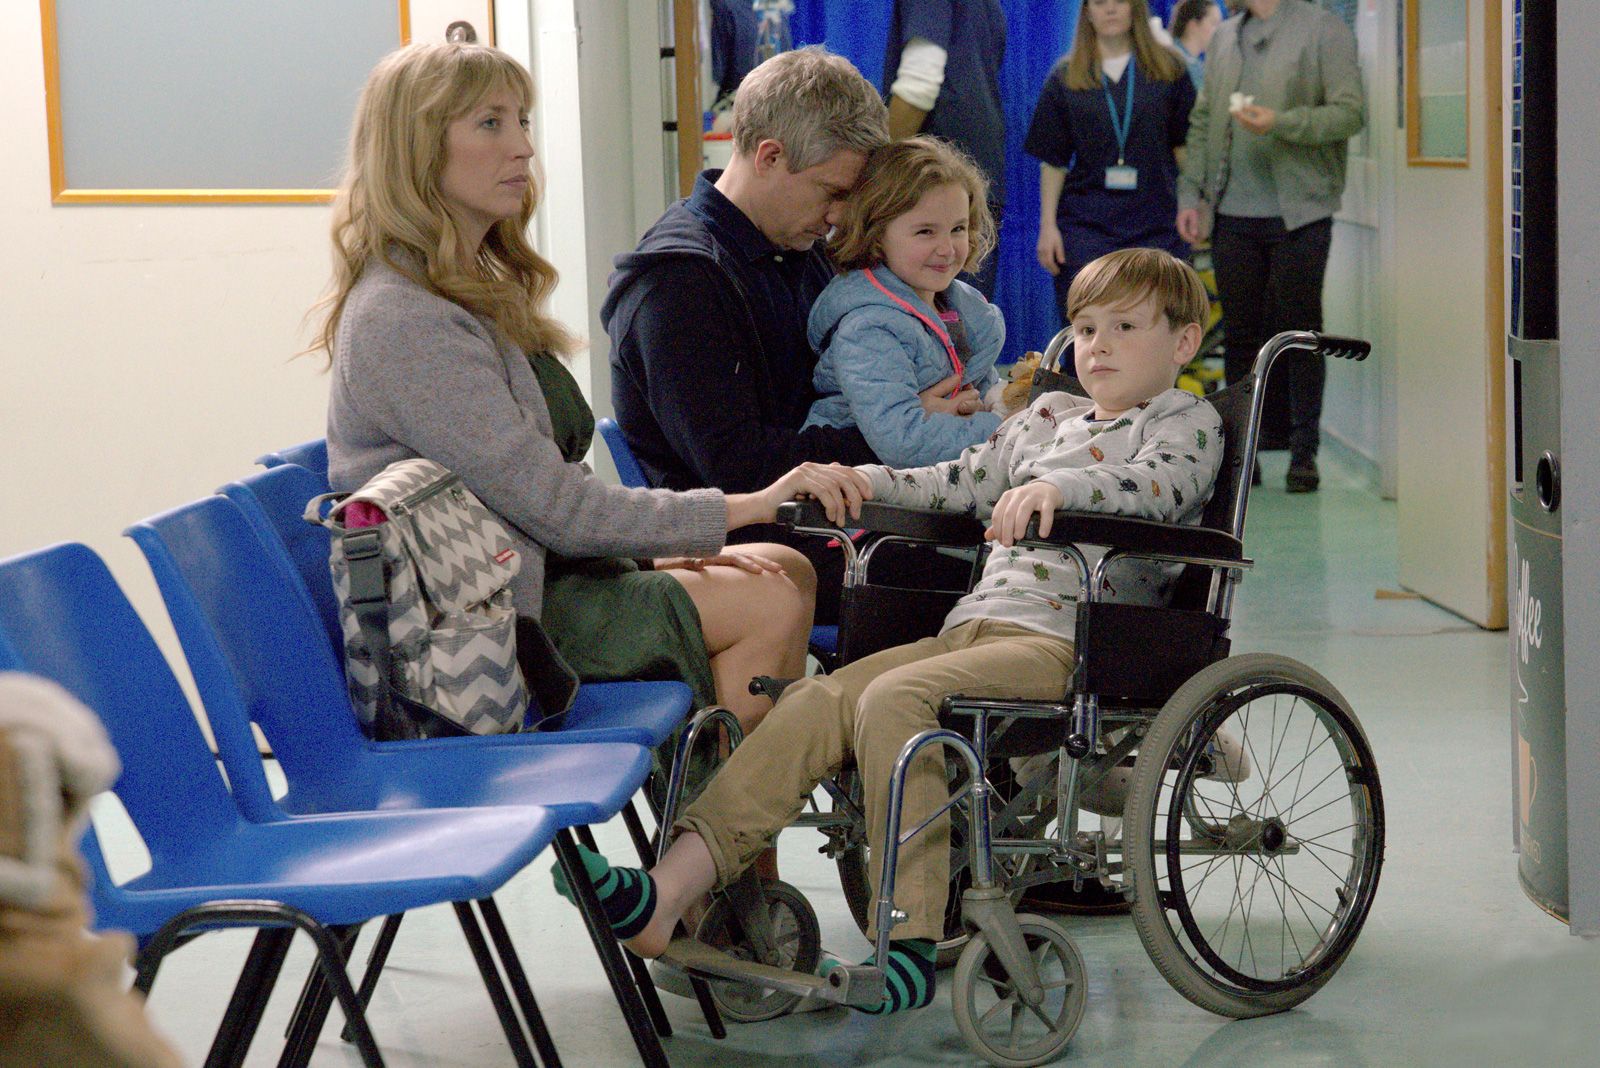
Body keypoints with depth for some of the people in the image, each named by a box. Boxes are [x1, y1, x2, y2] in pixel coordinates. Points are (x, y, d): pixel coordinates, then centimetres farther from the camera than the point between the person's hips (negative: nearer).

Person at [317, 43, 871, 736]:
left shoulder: (478, 290, 13)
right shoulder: (403, 322, -21)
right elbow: (559, 508, -21)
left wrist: (657, 548, 0)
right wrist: (753, 505, -16)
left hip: (521, 571, 10)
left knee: (789, 571, 6)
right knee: (770, 607, -12)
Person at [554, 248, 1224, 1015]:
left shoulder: (1187, 423, 7)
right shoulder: (1049, 415, 29)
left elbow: (1157, 486, -15)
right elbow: (959, 483, 28)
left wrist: (1057, 485, -32)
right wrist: (862, 481, 13)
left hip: (1070, 642, -7)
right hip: (974, 625, 7)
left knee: (893, 697, -30)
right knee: (815, 702, -16)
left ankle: (907, 941, -33)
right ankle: (664, 899, -26)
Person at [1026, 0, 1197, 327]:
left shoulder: (1168, 70, 7)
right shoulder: (1065, 78, 7)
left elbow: (1186, 145, 7)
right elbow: (1052, 160, 7)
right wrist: (1048, 225, 0)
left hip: (1156, 226, 0)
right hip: (1085, 225, 0)